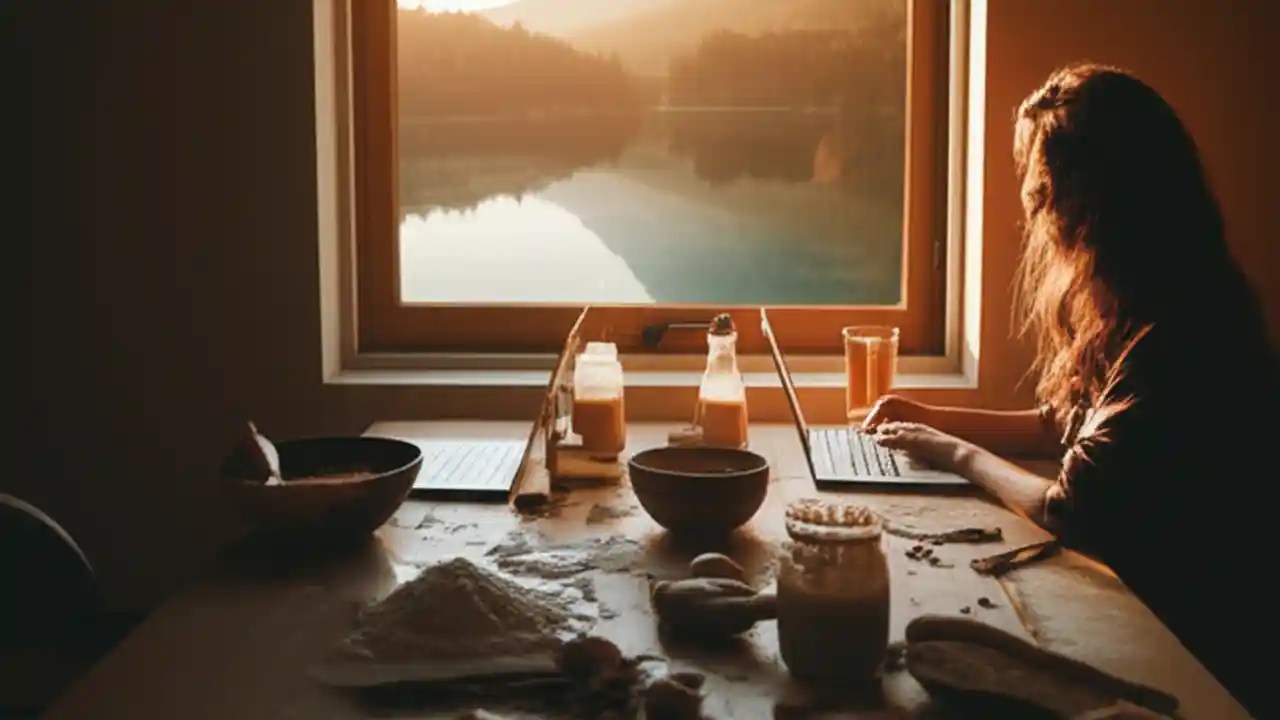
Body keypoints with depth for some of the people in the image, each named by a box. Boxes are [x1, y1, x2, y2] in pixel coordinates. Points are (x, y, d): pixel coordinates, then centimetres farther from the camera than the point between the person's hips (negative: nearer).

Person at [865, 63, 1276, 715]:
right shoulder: (1134, 304, 2)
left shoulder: (1172, 338, -27)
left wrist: (961, 456, -8)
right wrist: (934, 419, 11)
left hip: (1173, 635, -8)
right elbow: (1062, 426, 17)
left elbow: (1068, 511, -24)